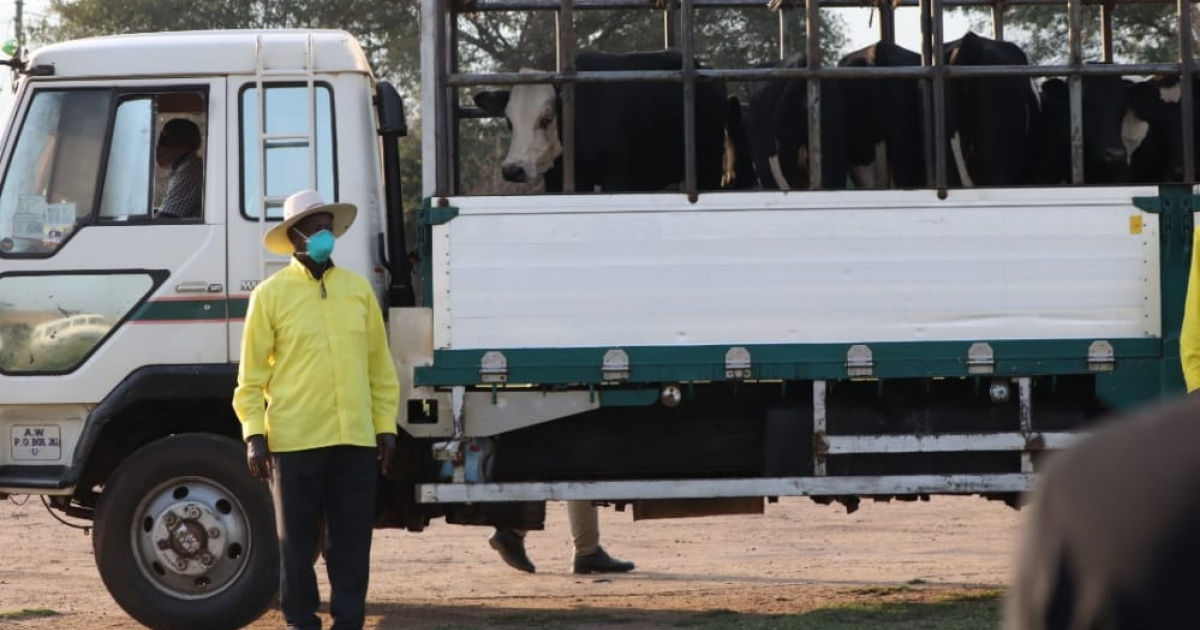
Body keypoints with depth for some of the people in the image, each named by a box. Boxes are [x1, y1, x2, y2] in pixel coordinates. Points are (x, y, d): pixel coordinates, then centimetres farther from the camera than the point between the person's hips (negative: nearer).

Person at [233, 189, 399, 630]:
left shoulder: (358, 288, 11)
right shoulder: (271, 295, 1)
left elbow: (380, 366, 15)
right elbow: (251, 375, 1)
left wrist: (386, 425, 10)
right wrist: (253, 435, -7)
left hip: (355, 442, 3)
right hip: (294, 442, -3)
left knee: (352, 543, 4)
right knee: (297, 544, 3)